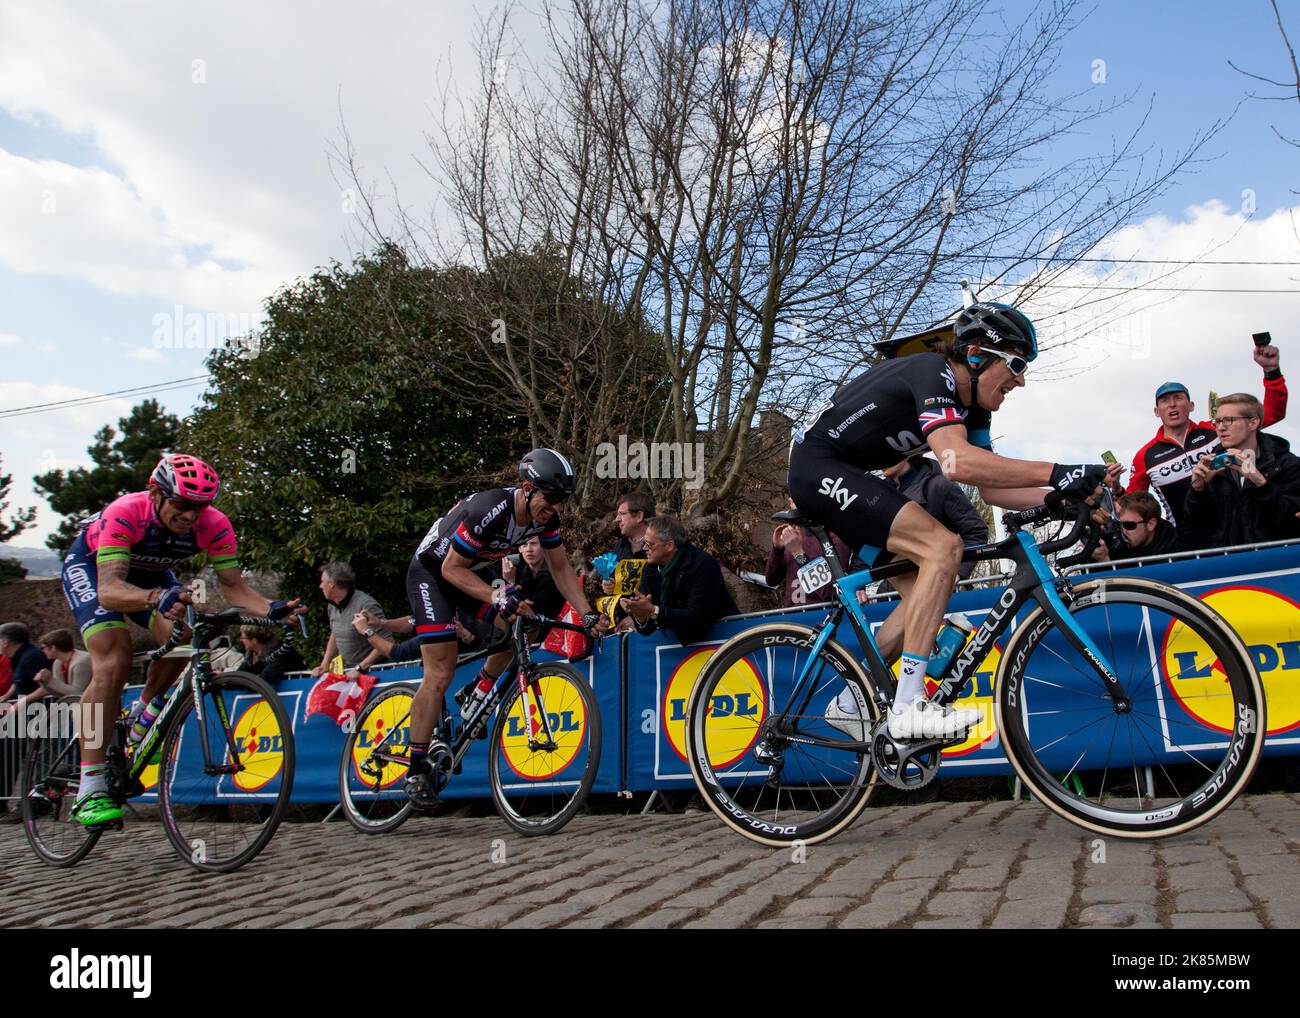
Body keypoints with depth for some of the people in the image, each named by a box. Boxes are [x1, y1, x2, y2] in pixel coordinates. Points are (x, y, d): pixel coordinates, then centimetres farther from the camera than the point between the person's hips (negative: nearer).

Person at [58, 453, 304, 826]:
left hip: (149, 571, 4)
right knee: (114, 663, -24)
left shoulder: (214, 525, -29)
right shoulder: (125, 514, -40)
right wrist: (157, 597, -69)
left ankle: (142, 726, 6)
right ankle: (90, 788, -19)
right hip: (89, 564, -4)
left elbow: (233, 585, -27)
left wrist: (271, 608, -46)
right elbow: (108, 591, -49)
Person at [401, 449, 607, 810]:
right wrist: (498, 597, -40)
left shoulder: (545, 516, -13)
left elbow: (561, 568, -3)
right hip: (432, 571, -7)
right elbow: (452, 568, -29)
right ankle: (417, 770, -4)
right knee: (441, 673, -13)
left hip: (467, 570, 7)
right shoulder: (490, 510, -34)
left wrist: (588, 614, -12)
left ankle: (473, 702, 10)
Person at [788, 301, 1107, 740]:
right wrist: (1055, 472, -38)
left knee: (922, 593, 6)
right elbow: (957, 462, -38)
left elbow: (991, 488, 6)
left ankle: (849, 704, 16)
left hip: (845, 475, 10)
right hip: (818, 464, -10)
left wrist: (1056, 499, -9)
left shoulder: (973, 407, 7)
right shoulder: (933, 373, -21)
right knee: (943, 546, -22)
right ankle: (908, 707, -23)